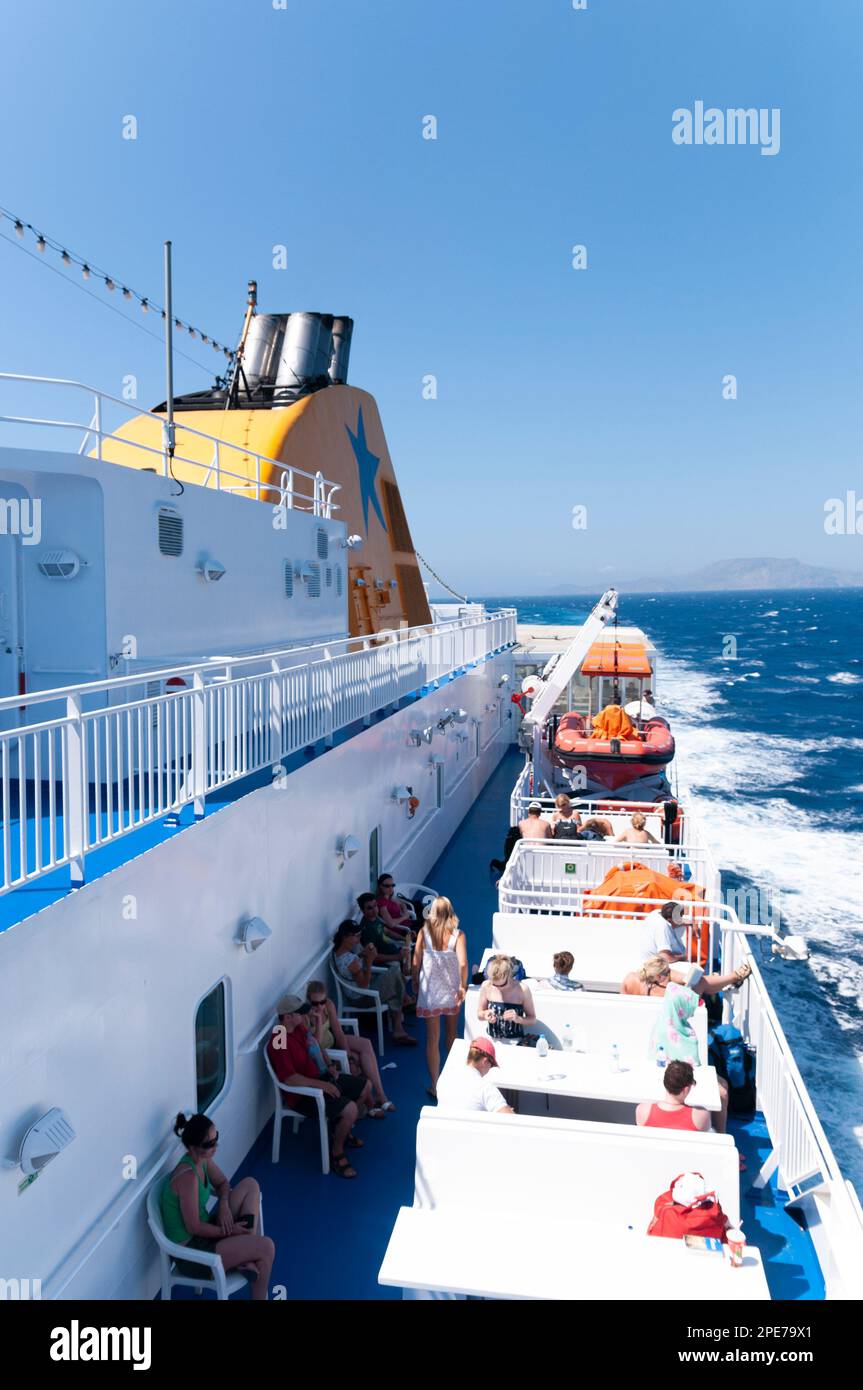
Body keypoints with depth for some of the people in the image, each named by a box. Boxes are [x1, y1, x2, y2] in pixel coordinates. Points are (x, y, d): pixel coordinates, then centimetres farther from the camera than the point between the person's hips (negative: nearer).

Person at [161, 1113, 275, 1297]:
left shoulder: (203, 1158, -3)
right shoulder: (188, 1176, -30)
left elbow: (222, 1183, 15)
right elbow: (194, 1228, -24)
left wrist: (224, 1205, -7)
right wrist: (231, 1231, -12)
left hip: (203, 1231, 9)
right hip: (191, 1249, -9)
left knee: (250, 1185, 5)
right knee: (266, 1247, -16)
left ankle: (246, 1258, 0)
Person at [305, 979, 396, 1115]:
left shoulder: (329, 1005, -15)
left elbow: (339, 1033, -9)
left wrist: (349, 1054, -18)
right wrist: (319, 1021, -41)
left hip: (331, 1039, 6)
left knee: (365, 1044, -11)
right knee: (357, 1059, -21)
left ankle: (379, 1094, -8)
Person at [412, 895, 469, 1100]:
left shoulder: (424, 932, -10)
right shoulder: (457, 935, -12)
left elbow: (416, 963, -6)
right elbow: (463, 963, -22)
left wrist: (415, 983, 10)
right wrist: (463, 986, -9)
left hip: (429, 992, -1)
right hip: (451, 992, 1)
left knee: (432, 1040, 8)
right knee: (451, 1035, 22)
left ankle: (434, 1086, 13)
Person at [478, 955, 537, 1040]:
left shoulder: (522, 990, -11)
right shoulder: (486, 987, -4)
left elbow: (532, 1019, 0)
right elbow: (479, 1014, 10)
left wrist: (518, 1019, -18)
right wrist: (485, 1014, -12)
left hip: (513, 1043, -2)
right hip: (491, 1040, 2)